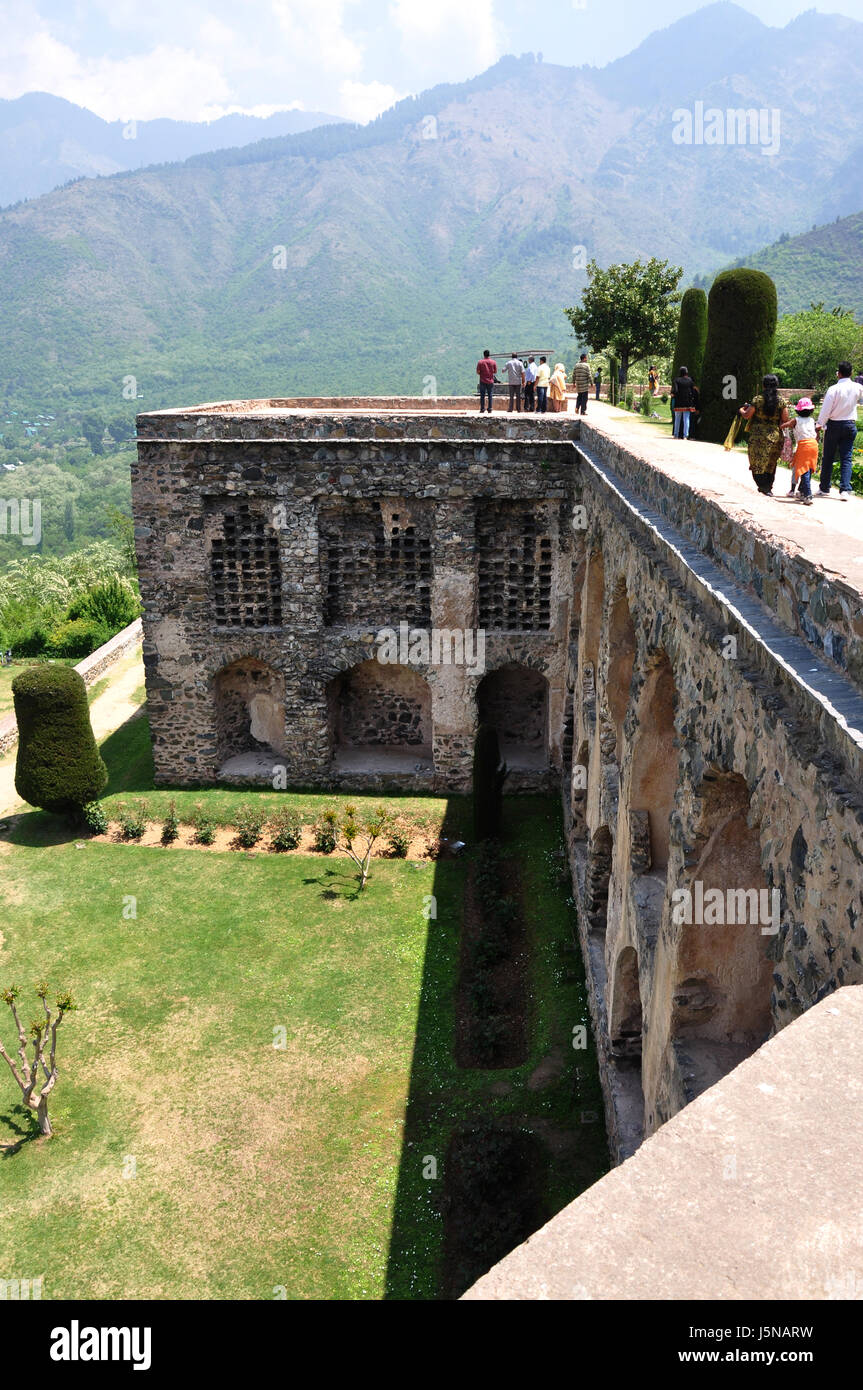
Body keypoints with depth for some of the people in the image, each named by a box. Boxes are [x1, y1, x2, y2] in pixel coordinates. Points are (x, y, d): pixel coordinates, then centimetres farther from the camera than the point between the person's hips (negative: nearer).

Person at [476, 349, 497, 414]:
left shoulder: (480, 362, -3)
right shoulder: (493, 362, 0)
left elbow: (478, 372, -5)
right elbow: (495, 372, 3)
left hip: (483, 381, -1)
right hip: (490, 381, 1)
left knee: (482, 395, 4)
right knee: (490, 395, 5)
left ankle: (482, 409, 1)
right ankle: (490, 409, 1)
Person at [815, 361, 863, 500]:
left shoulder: (834, 389, -14)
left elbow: (826, 409, -12)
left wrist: (820, 424, 0)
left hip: (834, 425, -3)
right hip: (850, 425, 3)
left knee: (828, 457, 8)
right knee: (846, 458, 2)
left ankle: (824, 488, 14)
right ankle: (845, 490, -7)